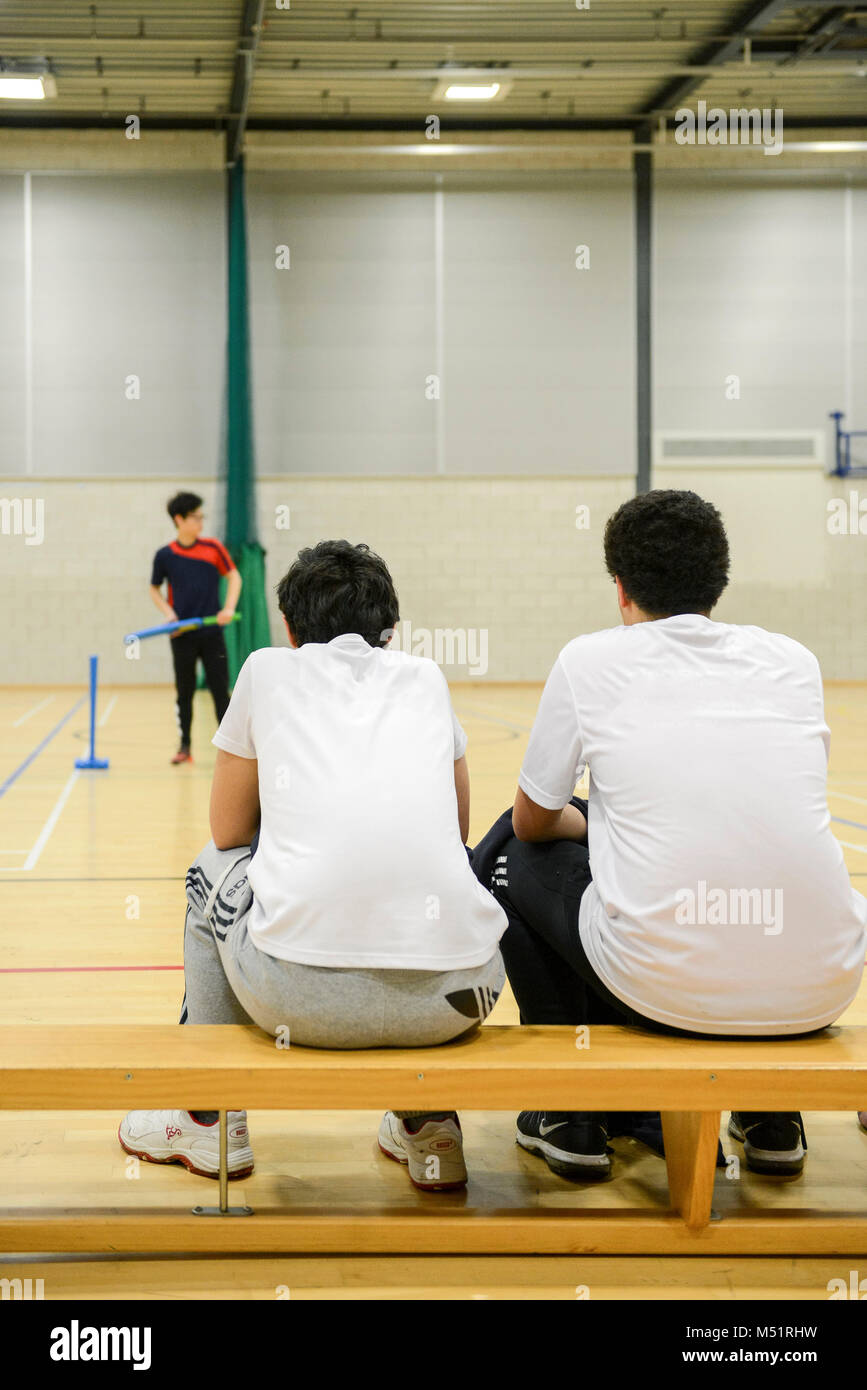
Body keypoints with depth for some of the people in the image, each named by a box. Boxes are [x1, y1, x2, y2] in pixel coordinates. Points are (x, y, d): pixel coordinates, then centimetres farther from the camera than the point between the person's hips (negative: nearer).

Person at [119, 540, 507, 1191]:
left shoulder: (268, 669, 17)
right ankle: (430, 1128, 34)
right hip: (454, 995, 2)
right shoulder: (426, 677, 22)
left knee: (214, 869, 32)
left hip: (301, 991, -2)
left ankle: (209, 1118, 39)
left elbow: (229, 831, 25)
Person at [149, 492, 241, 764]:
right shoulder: (165, 555, -1)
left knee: (220, 690, 0)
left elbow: (234, 576, 6)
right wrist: (168, 612, -5)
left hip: (212, 632, 0)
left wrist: (229, 608, -8)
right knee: (185, 692, 6)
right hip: (183, 636, 0)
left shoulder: (213, 547, -1)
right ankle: (185, 747, 16)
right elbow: (155, 589, 11)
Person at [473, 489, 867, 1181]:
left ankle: (573, 1112, 25)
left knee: (510, 855, 24)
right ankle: (771, 1111, 34)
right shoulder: (795, 659, 12)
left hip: (665, 987, -3)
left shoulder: (590, 660, 3)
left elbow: (532, 822, 15)